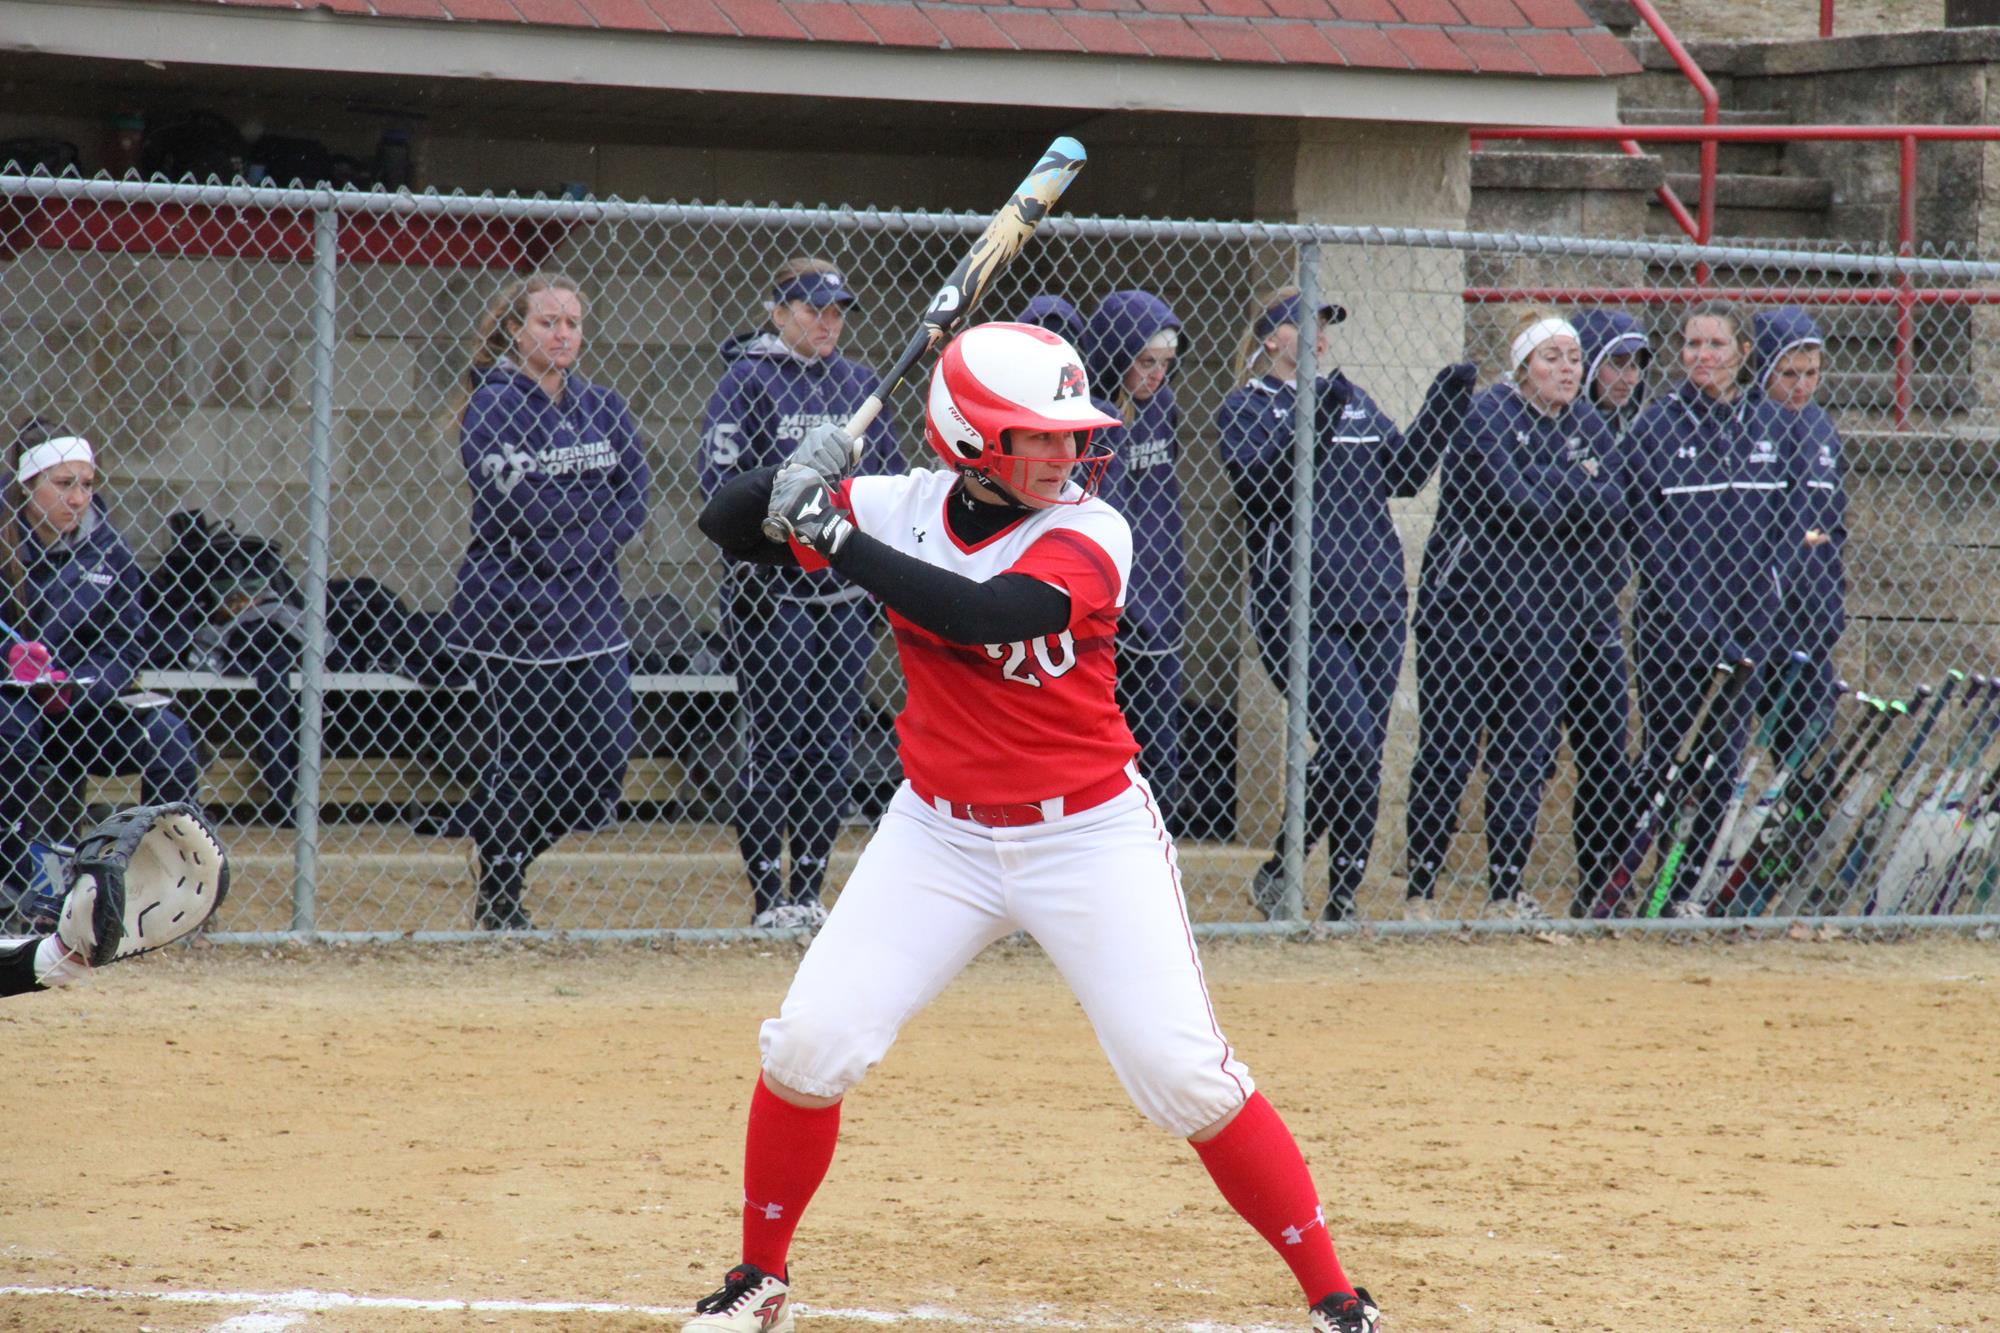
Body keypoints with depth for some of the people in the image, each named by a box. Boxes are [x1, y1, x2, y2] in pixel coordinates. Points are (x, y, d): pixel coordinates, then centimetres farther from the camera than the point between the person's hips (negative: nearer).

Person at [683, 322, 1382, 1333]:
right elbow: (728, 527, 1)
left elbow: (983, 616, -33)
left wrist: (832, 532, -32)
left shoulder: (1091, 536, -15)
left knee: (1184, 1074, -9)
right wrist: (793, 481, -21)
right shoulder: (905, 509, -4)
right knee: (808, 1044, -6)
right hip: (939, 832, 3)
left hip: (1090, 835, -3)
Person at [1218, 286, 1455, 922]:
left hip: (1376, 601, 6)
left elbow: (1404, 475, 18)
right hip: (1297, 606, -6)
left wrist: (1442, 409, 7)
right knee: (1350, 744, -17)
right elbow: (1256, 481, -15)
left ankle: (1343, 898, 10)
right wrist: (1311, 422, -27)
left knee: (1366, 755, 4)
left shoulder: (1355, 401, 18)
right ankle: (1281, 867, -2)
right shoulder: (1244, 407, 1)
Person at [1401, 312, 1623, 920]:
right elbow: (1516, 500, -18)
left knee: (1529, 754, 5)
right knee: (1447, 750, -3)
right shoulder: (1489, 414, -7)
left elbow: (1612, 506, 1)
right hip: (1465, 600, -6)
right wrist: (1575, 487, -4)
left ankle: (1507, 891, 12)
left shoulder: (1586, 427, 13)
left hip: (1547, 612, 6)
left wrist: (1553, 483, -12)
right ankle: (1419, 889, 2)